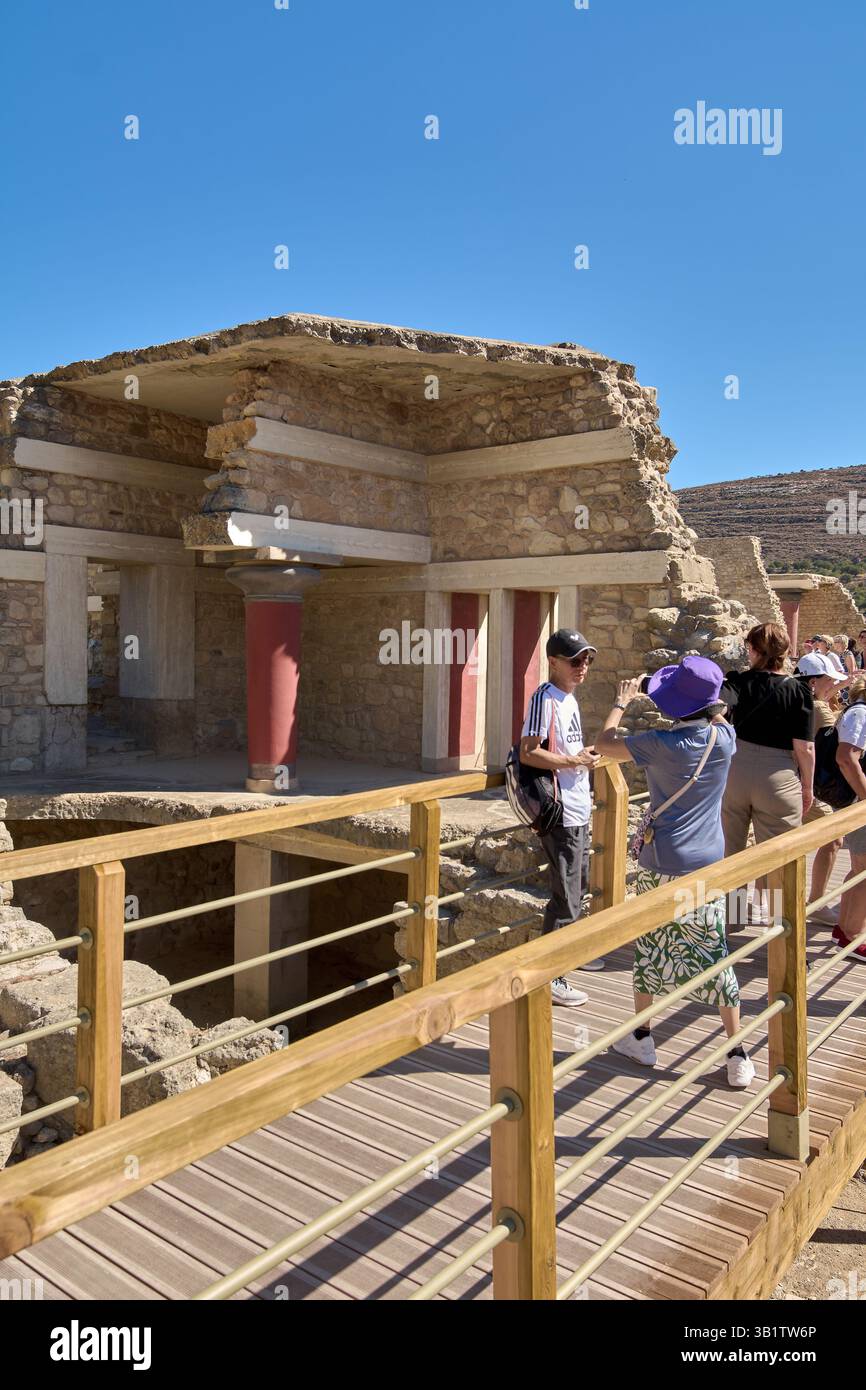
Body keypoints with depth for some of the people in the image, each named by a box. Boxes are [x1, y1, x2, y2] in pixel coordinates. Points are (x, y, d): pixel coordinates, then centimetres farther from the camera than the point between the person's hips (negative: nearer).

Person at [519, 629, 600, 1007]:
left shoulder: (570, 699, 14)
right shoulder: (545, 699, -16)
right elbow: (528, 753, -22)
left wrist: (586, 756, 10)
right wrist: (573, 761, -20)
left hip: (578, 809, 10)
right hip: (560, 812, -10)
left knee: (578, 885, 23)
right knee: (565, 897, -6)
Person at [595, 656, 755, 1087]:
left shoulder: (662, 744, -16)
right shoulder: (724, 739, -5)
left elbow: (604, 743, -3)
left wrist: (622, 700, 9)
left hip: (662, 862, -3)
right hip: (708, 864, 3)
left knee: (648, 944, 14)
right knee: (713, 950, 8)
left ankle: (641, 1038, 28)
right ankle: (738, 1057, 12)